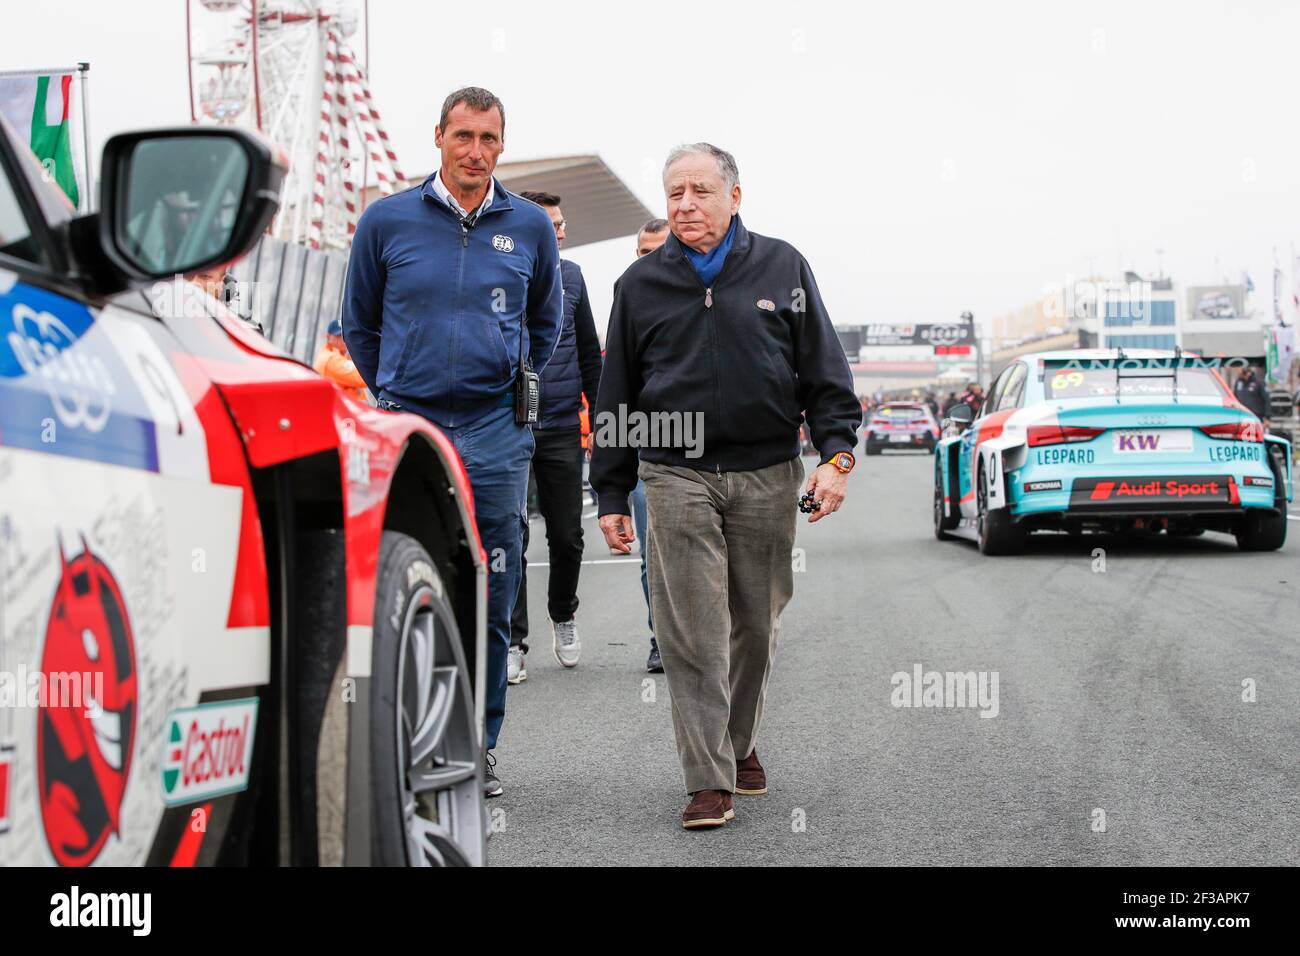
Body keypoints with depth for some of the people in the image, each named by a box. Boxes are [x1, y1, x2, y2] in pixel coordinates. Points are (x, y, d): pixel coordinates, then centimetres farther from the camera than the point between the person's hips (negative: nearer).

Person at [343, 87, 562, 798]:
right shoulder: (386, 221, 2)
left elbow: (544, 324, 23)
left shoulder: (529, 227, 7)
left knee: (490, 603, 4)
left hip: (496, 436, 2)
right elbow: (359, 324, 15)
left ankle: (478, 744, 14)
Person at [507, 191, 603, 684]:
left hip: (562, 427, 3)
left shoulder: (570, 276, 9)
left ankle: (563, 615, 32)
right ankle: (513, 642, 6)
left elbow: (590, 353, 16)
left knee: (567, 536, 8)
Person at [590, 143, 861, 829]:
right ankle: (709, 781, -5)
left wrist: (836, 454, -6)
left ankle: (741, 744, 30)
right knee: (692, 632, -7)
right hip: (676, 476, 0)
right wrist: (611, 495, 9)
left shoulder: (782, 268, 7)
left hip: (767, 476, 1)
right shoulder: (641, 283, 8)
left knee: (756, 624, 9)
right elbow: (616, 397, 11)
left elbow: (825, 372, 7)